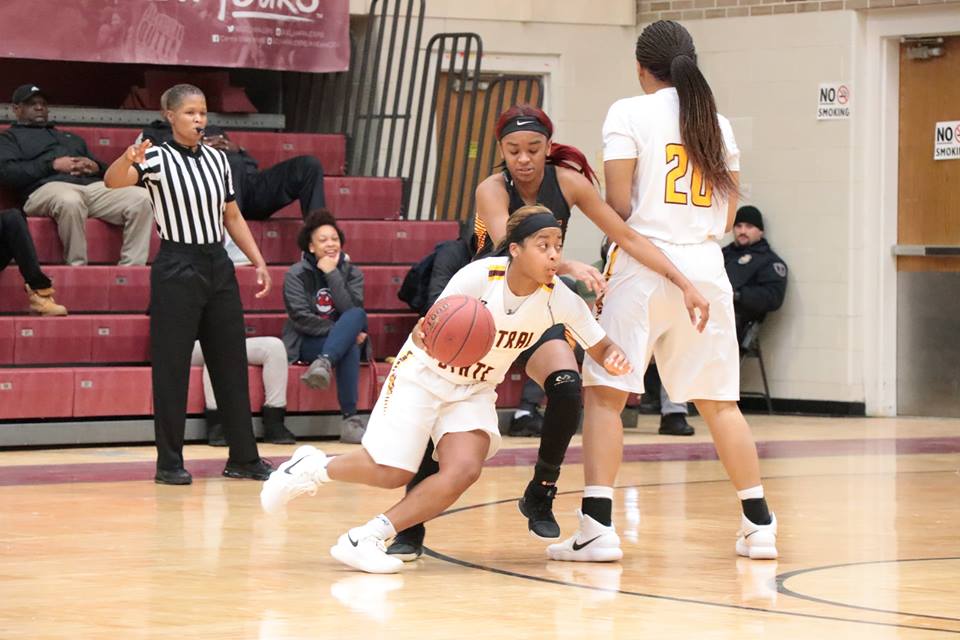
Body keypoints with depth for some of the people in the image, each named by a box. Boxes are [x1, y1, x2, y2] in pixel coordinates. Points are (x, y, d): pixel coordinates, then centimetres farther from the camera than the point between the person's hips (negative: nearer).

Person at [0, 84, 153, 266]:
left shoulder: (71, 138, 39)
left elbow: (105, 168, 32)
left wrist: (96, 167, 6)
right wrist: (52, 165, -5)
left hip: (94, 185, 5)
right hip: (49, 187, -5)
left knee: (141, 198, -23)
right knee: (70, 201, -44)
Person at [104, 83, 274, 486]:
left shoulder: (217, 159, 10)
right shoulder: (157, 158, -8)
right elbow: (112, 182, -27)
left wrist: (258, 262, 13)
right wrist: (128, 159, -48)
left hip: (218, 266, 6)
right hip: (176, 268, -6)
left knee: (232, 362, 8)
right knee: (172, 367, -2)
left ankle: (244, 457, 15)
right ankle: (169, 463, 5)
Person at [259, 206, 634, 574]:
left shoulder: (559, 300, -18)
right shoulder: (479, 278, -27)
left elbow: (601, 347, -8)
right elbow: (422, 336, -21)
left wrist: (613, 359, -33)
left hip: (475, 391, 3)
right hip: (423, 375, -3)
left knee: (464, 470, -21)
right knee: (390, 473, -7)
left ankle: (367, 539, -14)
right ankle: (312, 468, 23)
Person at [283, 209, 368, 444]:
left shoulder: (352, 273, 7)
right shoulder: (296, 274, -1)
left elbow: (352, 309, -11)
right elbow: (301, 319, -13)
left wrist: (332, 274, -15)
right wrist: (344, 332, -20)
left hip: (341, 342, 3)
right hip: (304, 345, -3)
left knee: (356, 316, -32)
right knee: (349, 348, -35)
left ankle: (323, 363, -50)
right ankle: (349, 419, -44)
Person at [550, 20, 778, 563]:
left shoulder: (630, 113, -2)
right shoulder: (718, 122, 13)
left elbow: (618, 203, -9)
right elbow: (728, 215, 14)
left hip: (645, 261, -5)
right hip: (706, 267, 5)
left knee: (604, 392, -2)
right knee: (719, 401, 14)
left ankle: (599, 527, -12)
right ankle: (759, 525, 16)